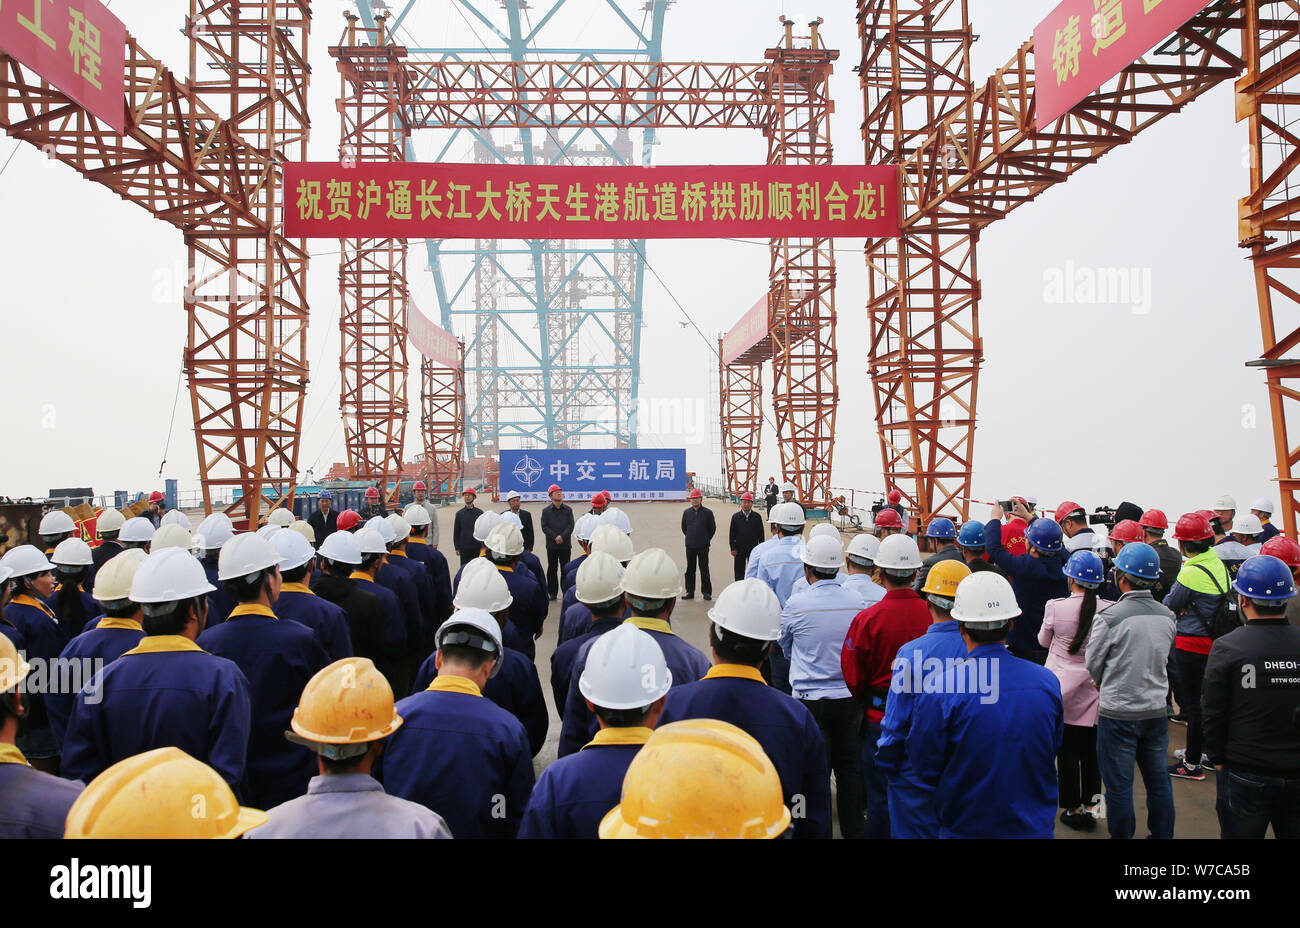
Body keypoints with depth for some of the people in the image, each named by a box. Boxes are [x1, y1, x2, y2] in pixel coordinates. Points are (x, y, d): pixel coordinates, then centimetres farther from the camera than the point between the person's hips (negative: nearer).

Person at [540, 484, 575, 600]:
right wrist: (555, 537, -14)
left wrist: (562, 536, -14)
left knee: (565, 569, 2)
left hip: (565, 545, 0)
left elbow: (571, 525, -1)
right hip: (551, 545, 0)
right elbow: (544, 527, -3)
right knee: (552, 569, 5)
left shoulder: (568, 510, 6)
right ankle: (552, 593, 12)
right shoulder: (546, 511, 4)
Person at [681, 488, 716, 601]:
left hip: (703, 546, -3)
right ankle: (690, 592, 13)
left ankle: (706, 592, 8)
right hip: (690, 545, 3)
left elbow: (713, 528, 5)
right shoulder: (687, 512, 4)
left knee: (704, 569, 1)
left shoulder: (708, 512, -4)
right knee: (690, 569, 7)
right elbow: (683, 527, 17)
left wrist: (706, 539, 7)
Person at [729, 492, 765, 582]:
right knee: (739, 572, 7)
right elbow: (732, 534, 3)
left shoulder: (757, 517, 2)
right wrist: (733, 548, -4)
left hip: (753, 549, 0)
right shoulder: (736, 517, 3)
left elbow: (761, 534, 4)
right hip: (739, 550, 0)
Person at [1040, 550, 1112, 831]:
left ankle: (1072, 809, 18)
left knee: (1067, 750, 9)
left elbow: (1044, 641, 3)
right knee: (1091, 750, 14)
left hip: (1064, 689, -2)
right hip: (1094, 689, 2)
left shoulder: (1055, 607, -15)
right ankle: (1090, 806, 19)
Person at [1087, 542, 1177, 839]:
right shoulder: (1167, 616, -3)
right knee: (1158, 780, 18)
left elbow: (1092, 664, -8)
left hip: (1118, 711, -5)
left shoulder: (1109, 617, -19)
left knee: (1119, 784, 8)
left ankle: (1122, 835, 18)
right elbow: (1162, 657, 9)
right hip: (1157, 709, 5)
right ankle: (1162, 834, 30)